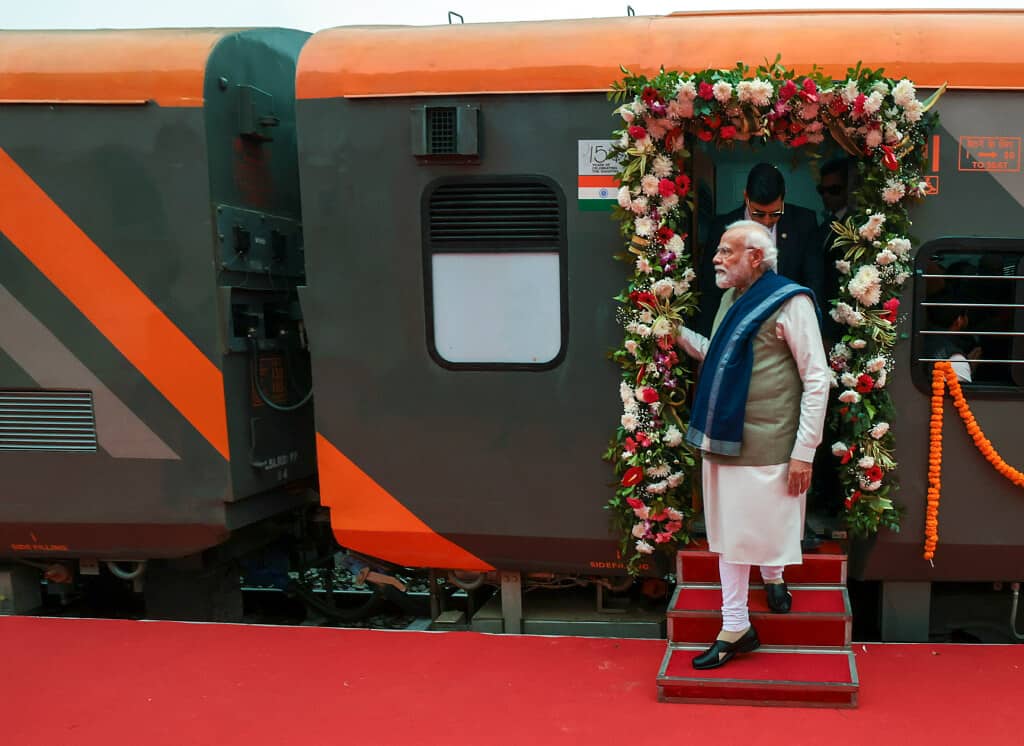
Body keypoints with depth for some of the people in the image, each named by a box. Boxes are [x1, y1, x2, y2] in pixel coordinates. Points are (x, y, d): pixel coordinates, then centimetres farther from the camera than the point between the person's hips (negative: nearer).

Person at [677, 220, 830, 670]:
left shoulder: (790, 302, -12)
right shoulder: (731, 298, 10)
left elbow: (817, 379, -13)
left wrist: (804, 451, -15)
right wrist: (679, 333, 8)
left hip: (766, 443, -7)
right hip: (724, 437, 7)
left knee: (765, 526, 7)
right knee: (730, 531, 11)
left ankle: (773, 576, 38)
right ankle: (735, 628, 23)